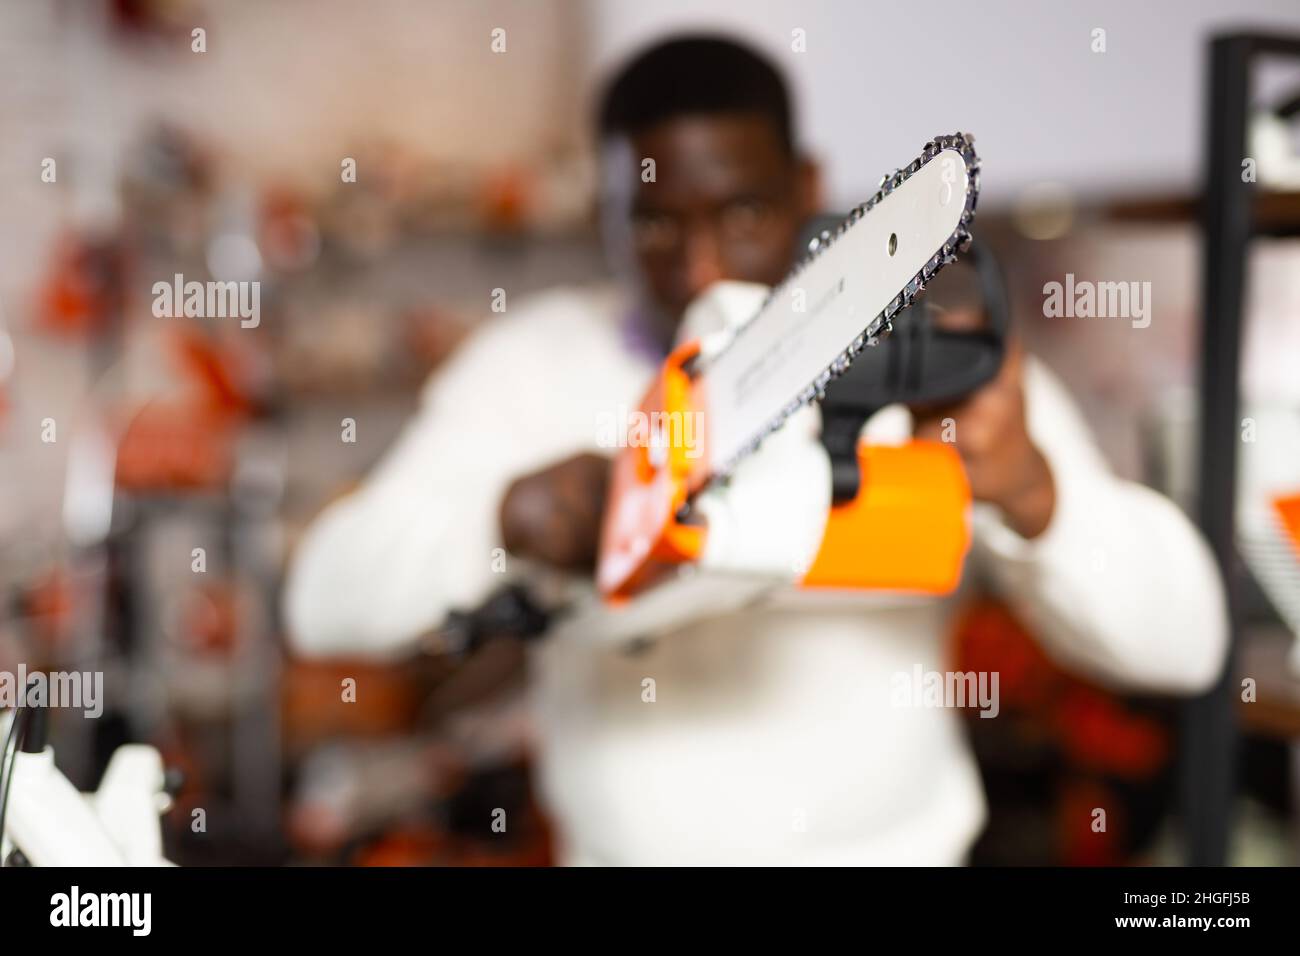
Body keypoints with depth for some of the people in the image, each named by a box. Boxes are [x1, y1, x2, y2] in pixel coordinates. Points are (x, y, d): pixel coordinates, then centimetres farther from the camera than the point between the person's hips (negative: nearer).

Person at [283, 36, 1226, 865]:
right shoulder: (533, 367, -1)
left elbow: (1182, 636, -12)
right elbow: (329, 598, -5)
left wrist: (1030, 486, -31)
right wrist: (507, 514, -24)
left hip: (889, 848, -2)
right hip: (615, 847, 2)